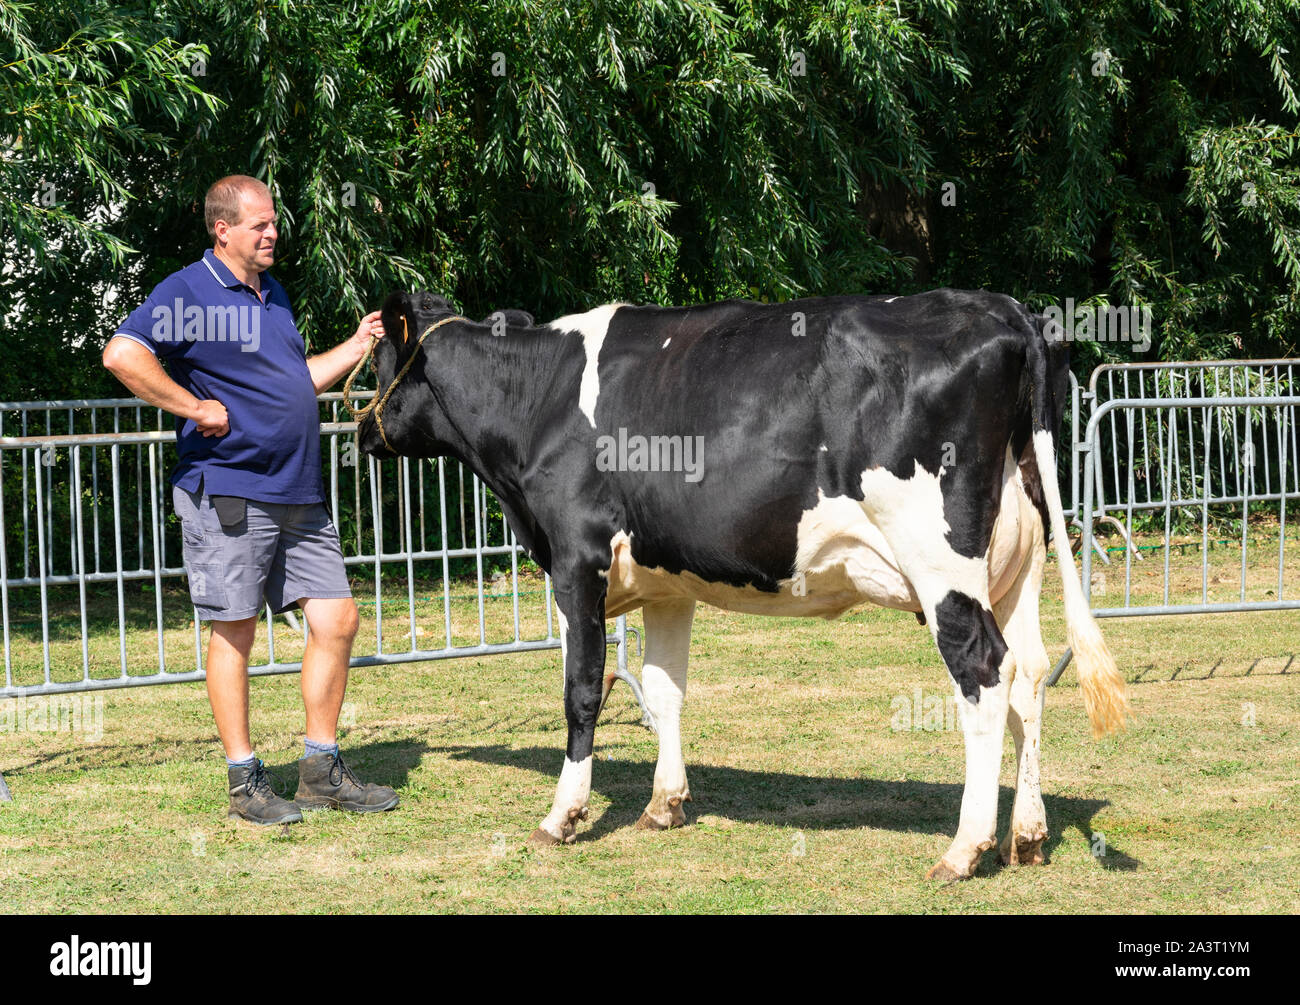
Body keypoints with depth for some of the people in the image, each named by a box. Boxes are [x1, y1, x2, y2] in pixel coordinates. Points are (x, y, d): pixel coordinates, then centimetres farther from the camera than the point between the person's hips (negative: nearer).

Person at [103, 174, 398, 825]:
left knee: (336, 621, 6)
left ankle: (321, 771, 16)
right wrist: (196, 407, -19)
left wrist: (359, 345, 22)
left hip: (299, 497, 8)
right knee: (234, 634, 0)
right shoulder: (190, 293, -9)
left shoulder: (272, 294, 19)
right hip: (229, 495, -8)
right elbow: (122, 355, -22)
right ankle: (245, 785, 8)